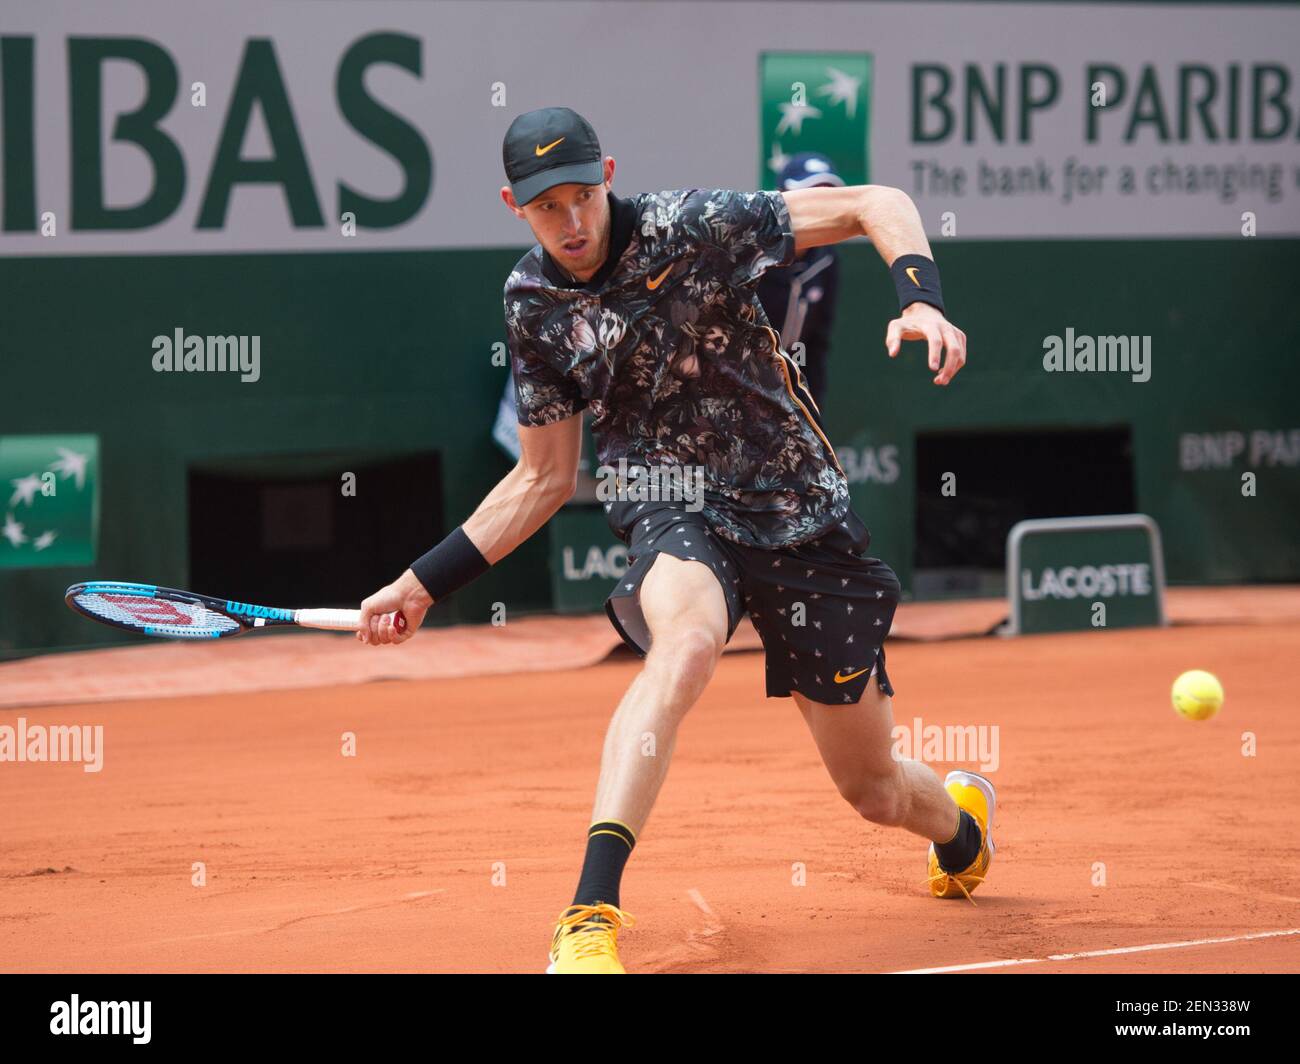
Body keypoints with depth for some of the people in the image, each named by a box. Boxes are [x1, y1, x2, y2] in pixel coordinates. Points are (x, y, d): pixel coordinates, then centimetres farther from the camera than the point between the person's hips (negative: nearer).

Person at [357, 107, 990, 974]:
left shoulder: (692, 228, -12)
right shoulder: (532, 305, 0)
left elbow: (878, 204, -8)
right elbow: (546, 477, 11)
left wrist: (921, 300, -27)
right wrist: (426, 583, 7)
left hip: (801, 516, 0)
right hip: (675, 516, 1)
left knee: (873, 790, 8)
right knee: (685, 643, -39)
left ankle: (961, 816, 49)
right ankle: (591, 917, -48)